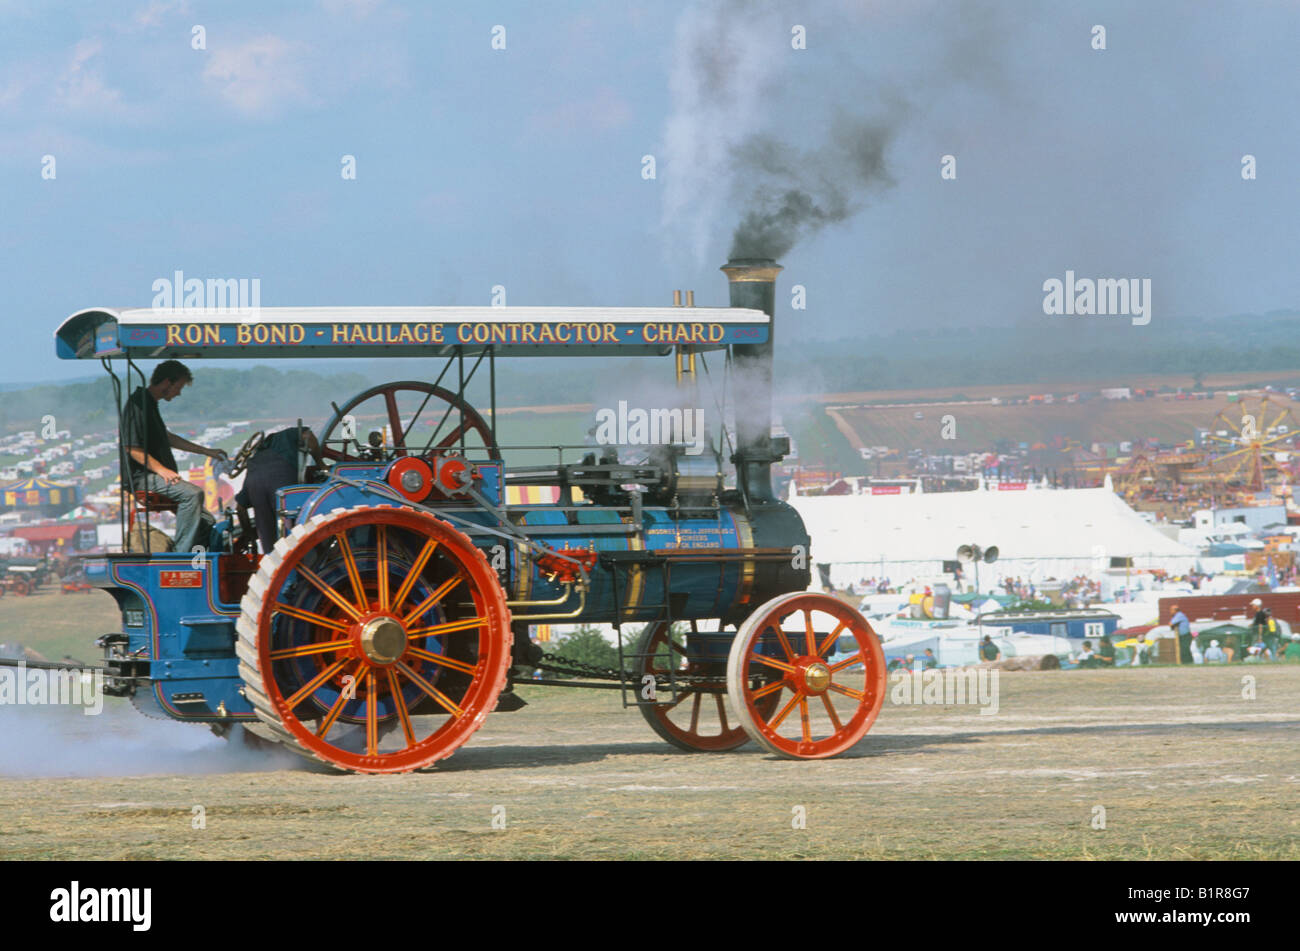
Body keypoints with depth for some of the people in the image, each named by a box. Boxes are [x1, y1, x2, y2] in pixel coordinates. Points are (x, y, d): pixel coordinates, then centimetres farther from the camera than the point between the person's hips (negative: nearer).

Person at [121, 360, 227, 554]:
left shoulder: (150, 403, 18)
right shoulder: (138, 404, -14)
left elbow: (166, 438, 31)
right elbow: (132, 448, -21)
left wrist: (207, 451, 31)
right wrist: (162, 470, -27)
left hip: (154, 474, 11)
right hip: (142, 476, -11)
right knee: (192, 493, -29)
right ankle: (181, 553, -28)